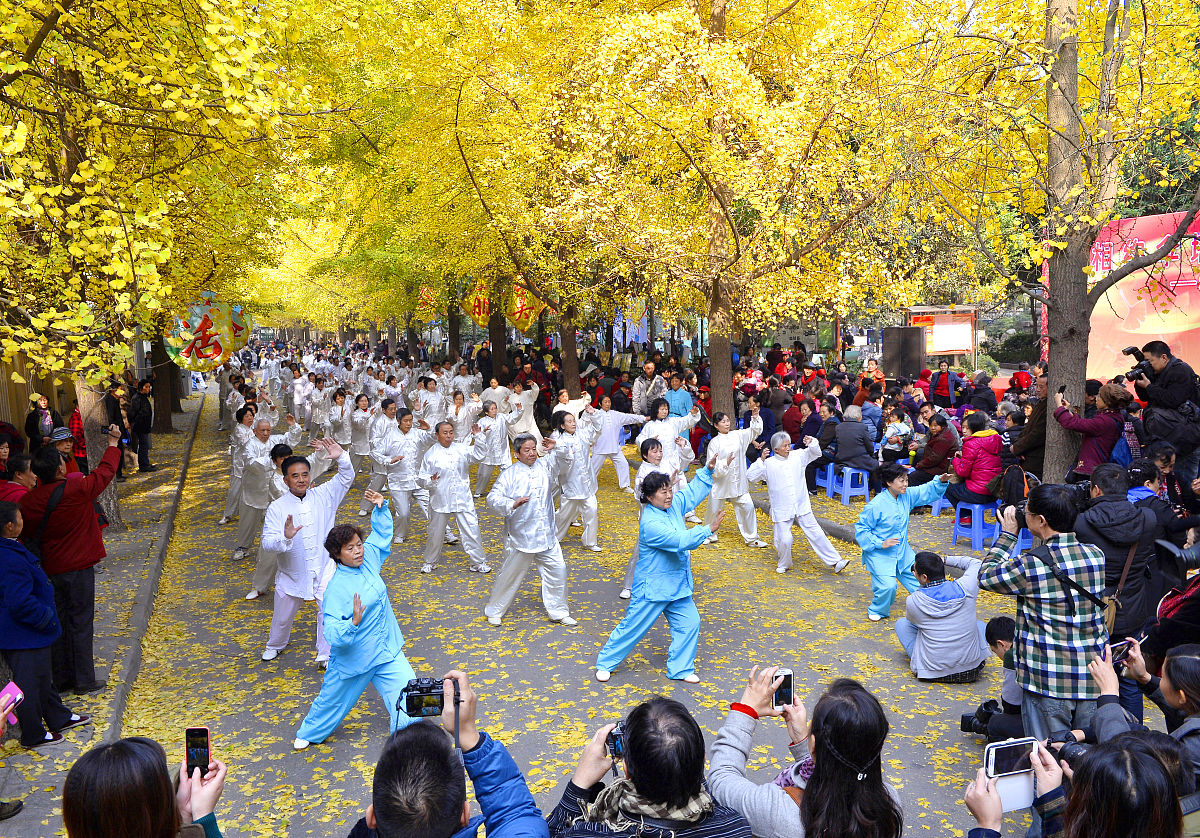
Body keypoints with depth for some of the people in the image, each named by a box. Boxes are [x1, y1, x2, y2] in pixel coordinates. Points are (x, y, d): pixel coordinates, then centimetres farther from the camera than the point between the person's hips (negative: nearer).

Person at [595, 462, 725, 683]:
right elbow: (680, 540, -33)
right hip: (652, 589, -8)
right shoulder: (651, 524, -27)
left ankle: (680, 669, 22)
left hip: (677, 586, 8)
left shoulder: (673, 505, 0)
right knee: (633, 627, 4)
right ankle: (605, 663, 23)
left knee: (690, 624, 5)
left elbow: (693, 491, 14)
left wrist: (708, 470, 3)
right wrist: (709, 529, -34)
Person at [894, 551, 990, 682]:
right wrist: (944, 560, 13)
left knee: (901, 623, 18)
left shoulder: (913, 601, -15)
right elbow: (976, 563, 12)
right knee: (981, 624, 32)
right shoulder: (965, 588, -11)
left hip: (933, 673, -2)